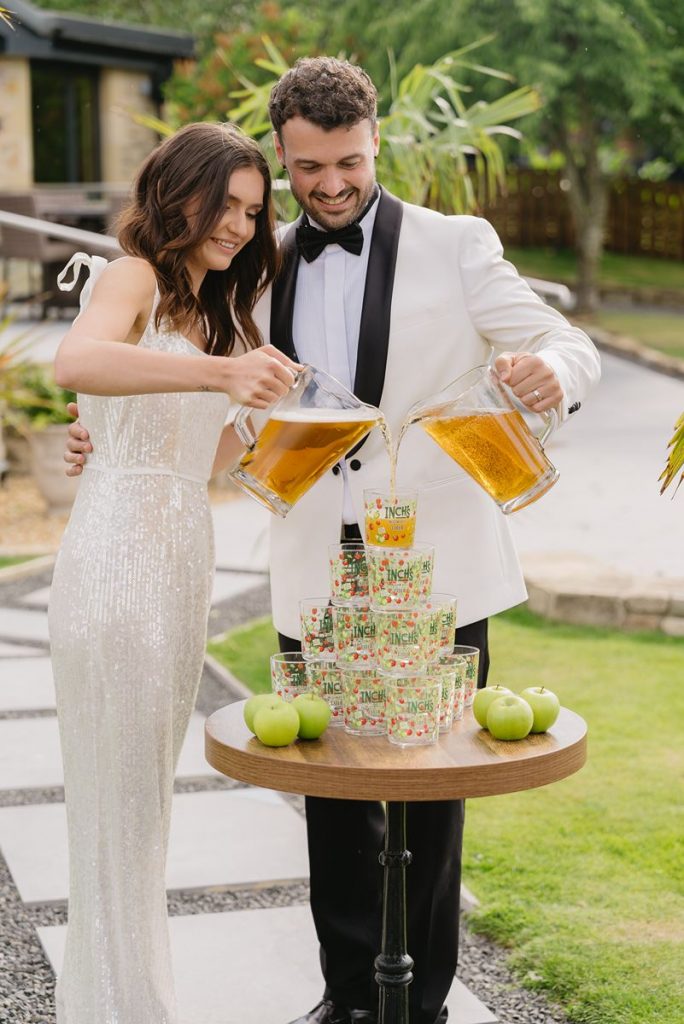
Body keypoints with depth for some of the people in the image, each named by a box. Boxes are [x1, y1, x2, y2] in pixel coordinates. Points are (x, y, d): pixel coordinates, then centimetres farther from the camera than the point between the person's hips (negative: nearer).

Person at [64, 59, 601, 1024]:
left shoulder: (455, 246, -1)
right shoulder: (265, 269, 9)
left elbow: (570, 347, -3)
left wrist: (551, 370, -28)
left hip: (435, 573, -3)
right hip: (319, 578, 3)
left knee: (432, 793, 8)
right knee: (333, 791, 11)